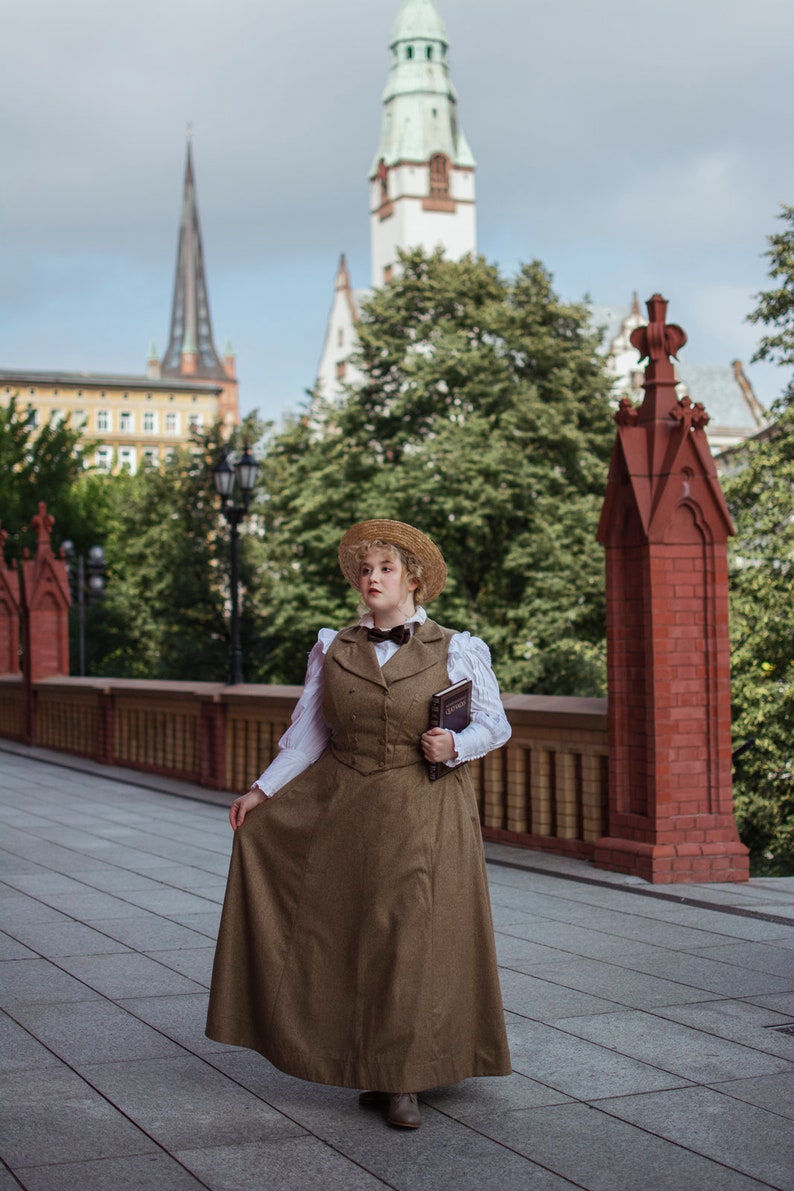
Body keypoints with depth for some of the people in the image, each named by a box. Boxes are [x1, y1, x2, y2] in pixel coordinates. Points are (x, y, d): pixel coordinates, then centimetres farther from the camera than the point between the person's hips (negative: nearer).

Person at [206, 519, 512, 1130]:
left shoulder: (454, 650, 1)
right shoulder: (334, 650, 7)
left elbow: (494, 723, 5)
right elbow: (310, 733, 7)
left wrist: (455, 745, -14)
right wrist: (263, 789, -2)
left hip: (427, 812, -2)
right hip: (346, 811, 2)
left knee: (414, 939, -5)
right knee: (354, 939, 2)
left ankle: (404, 1081, 4)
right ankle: (371, 1070, 16)